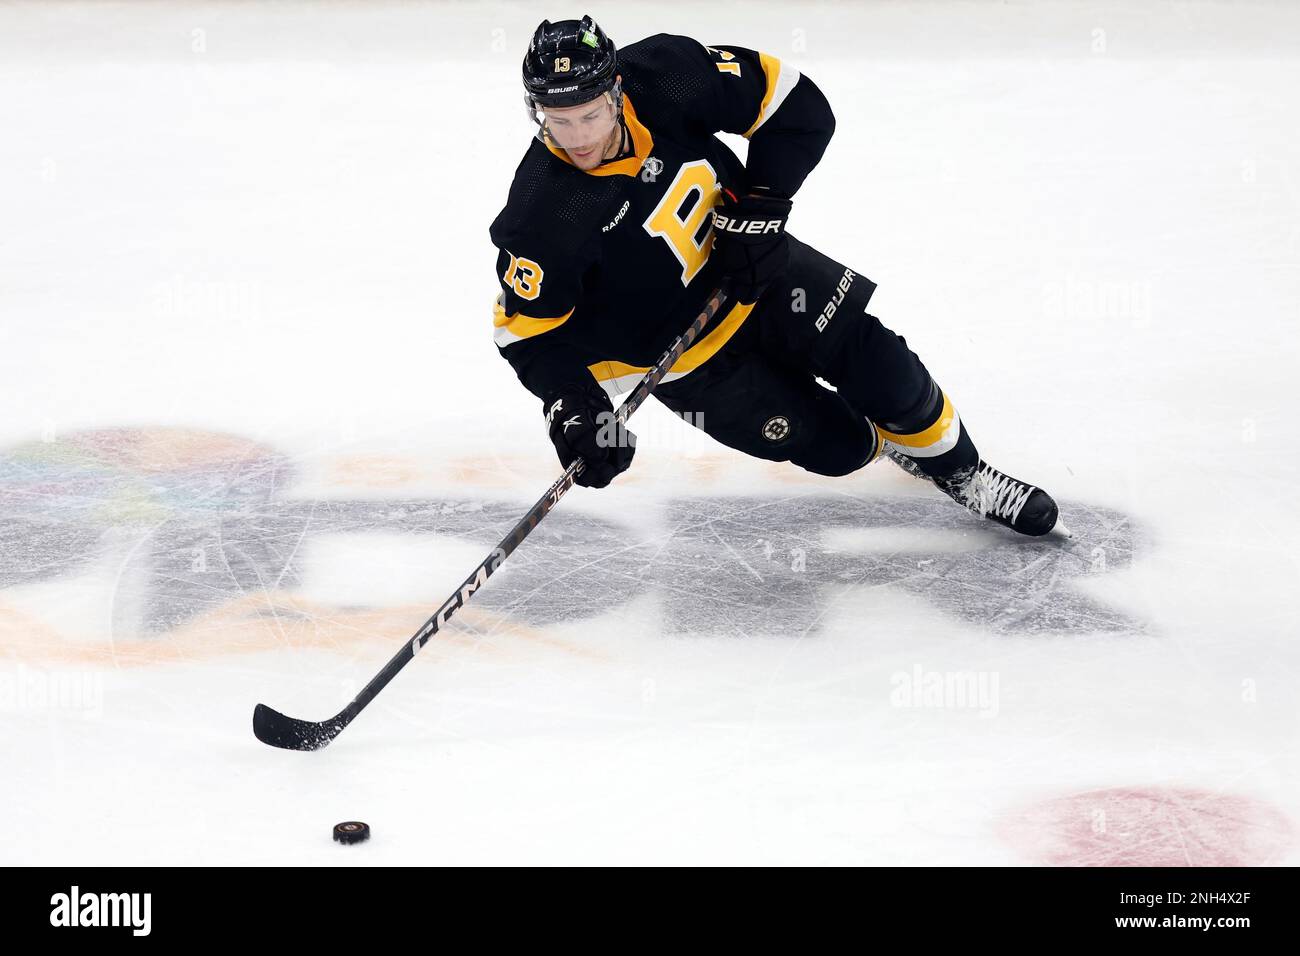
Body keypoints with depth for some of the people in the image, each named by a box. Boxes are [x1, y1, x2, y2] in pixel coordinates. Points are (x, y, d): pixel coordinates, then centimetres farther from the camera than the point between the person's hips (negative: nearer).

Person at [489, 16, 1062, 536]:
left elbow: (797, 107, -13)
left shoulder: (667, 76, -25)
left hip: (753, 267, 3)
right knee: (838, 445, -1)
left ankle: (960, 471, 29)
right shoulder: (541, 219, -31)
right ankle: (893, 445, 35)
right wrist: (571, 406, -33)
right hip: (687, 356, -3)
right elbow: (529, 332, -19)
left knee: (887, 373, 1)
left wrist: (759, 209, -19)